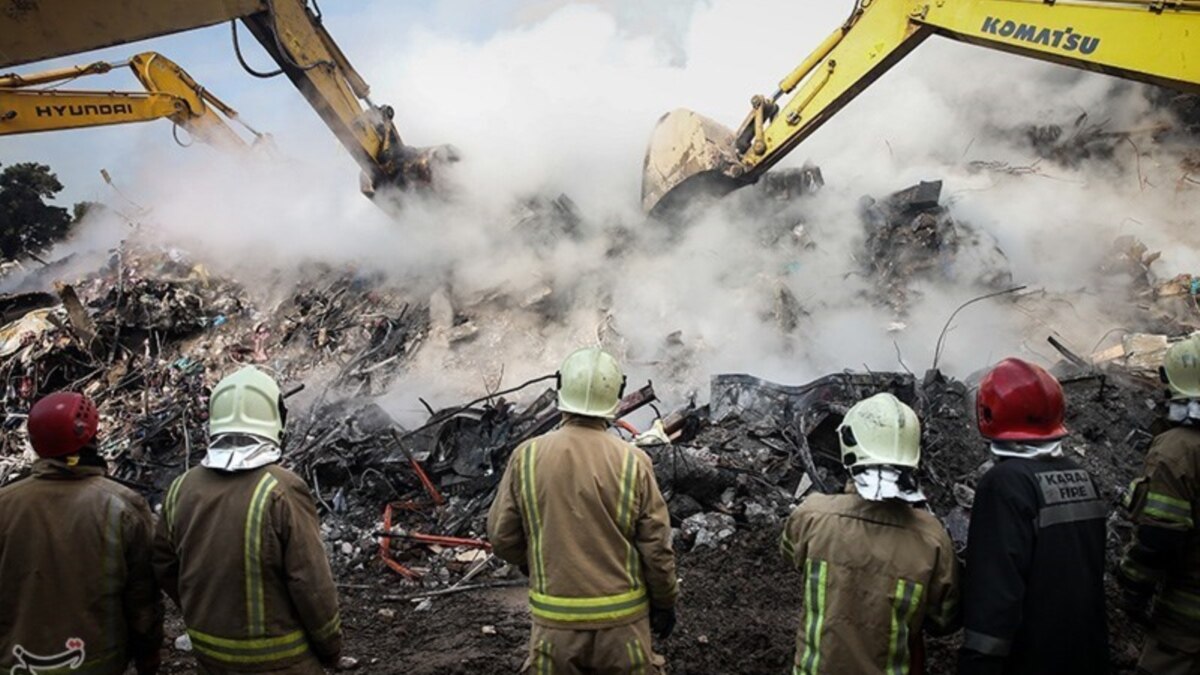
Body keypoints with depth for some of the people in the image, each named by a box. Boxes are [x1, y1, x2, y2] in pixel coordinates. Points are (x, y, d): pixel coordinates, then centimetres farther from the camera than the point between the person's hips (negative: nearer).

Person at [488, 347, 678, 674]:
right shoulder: (632, 462, -14)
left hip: (555, 621, 1)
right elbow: (656, 546, -8)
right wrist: (665, 602, 8)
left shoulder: (526, 457, -10)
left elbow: (502, 536, -2)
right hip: (621, 618, -1)